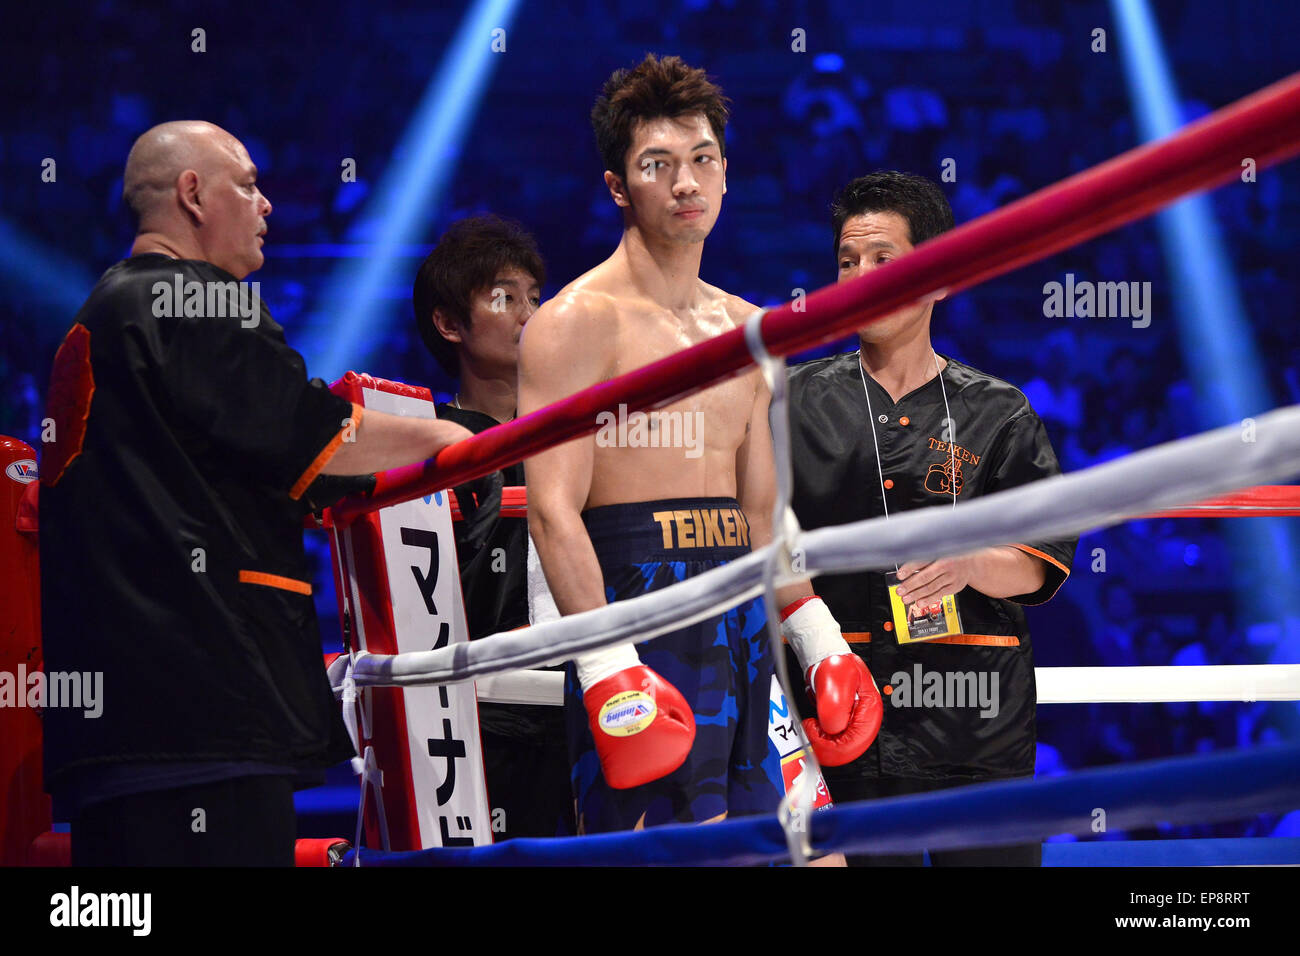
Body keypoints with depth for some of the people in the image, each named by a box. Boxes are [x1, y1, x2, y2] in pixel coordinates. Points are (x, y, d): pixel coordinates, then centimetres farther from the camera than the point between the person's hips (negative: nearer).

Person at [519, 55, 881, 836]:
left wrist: (821, 642, 17)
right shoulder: (578, 321, -5)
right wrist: (606, 668, -23)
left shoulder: (744, 328, 18)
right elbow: (553, 508, -13)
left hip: (746, 620, 7)